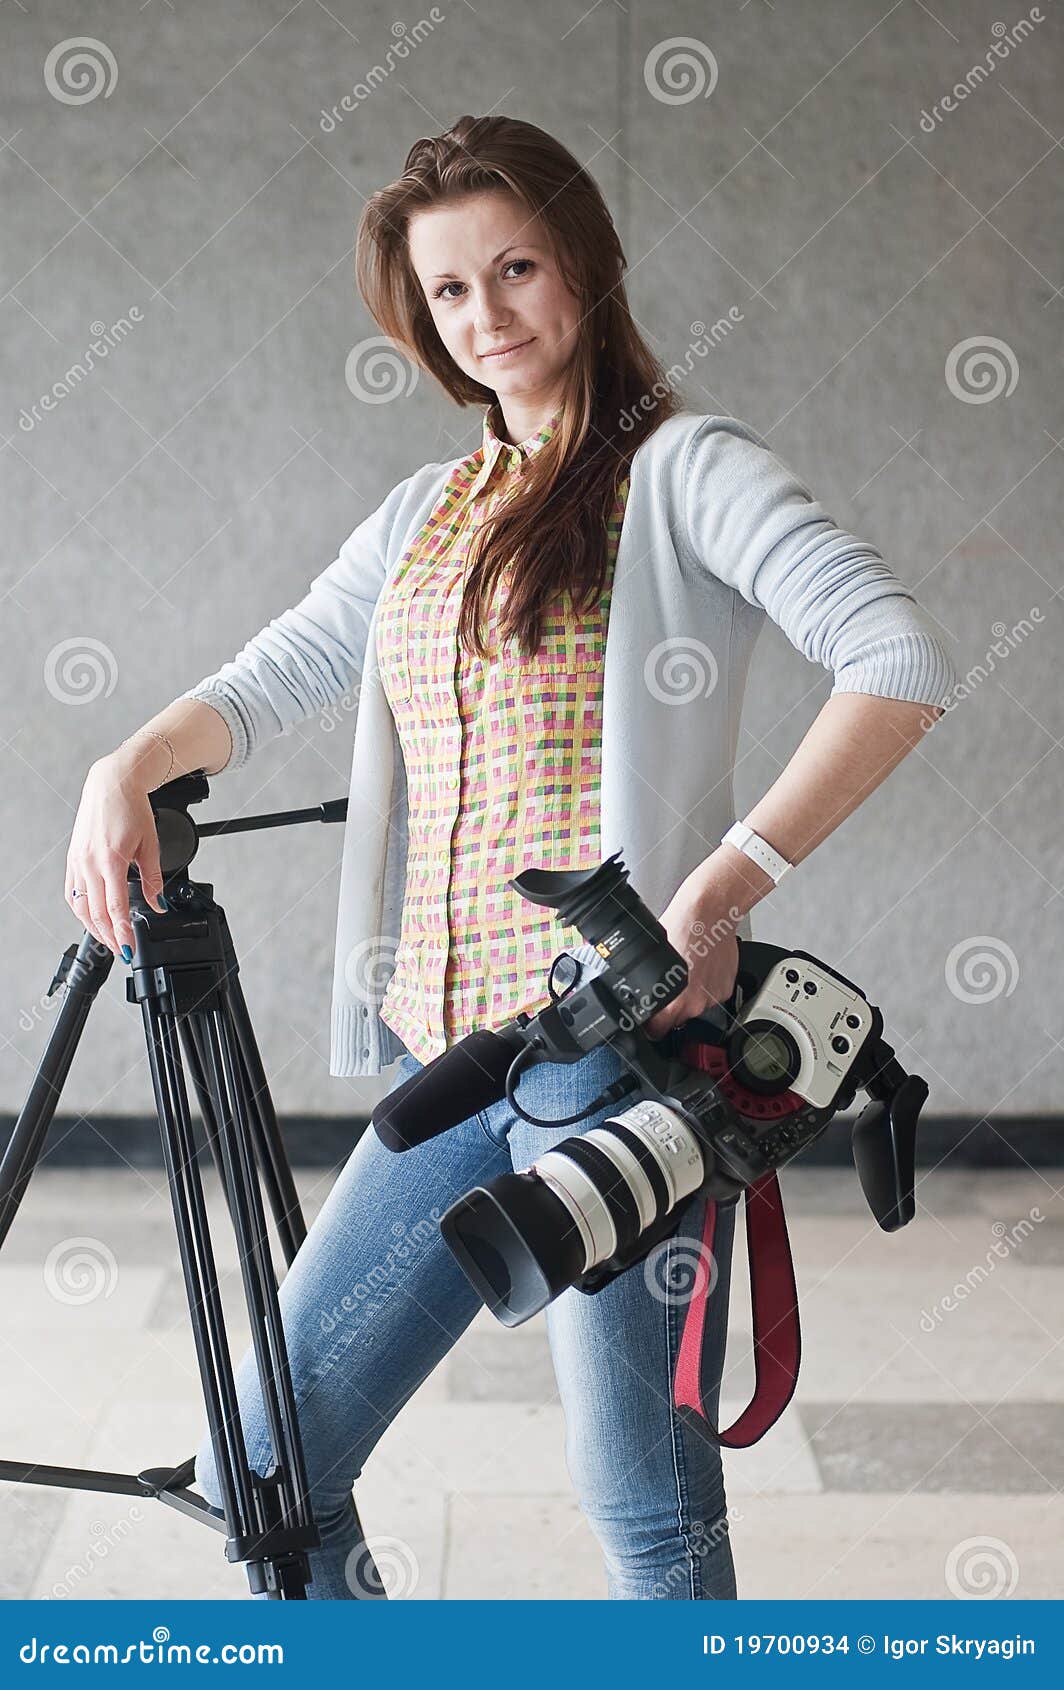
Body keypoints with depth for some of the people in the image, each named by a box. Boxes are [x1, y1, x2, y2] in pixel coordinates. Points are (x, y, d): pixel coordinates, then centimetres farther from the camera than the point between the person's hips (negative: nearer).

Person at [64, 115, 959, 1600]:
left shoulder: (683, 471, 0)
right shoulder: (424, 514, 19)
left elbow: (904, 663, -12)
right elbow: (261, 689, 24)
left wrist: (730, 879, -21)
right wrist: (128, 768, 3)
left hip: (608, 1040, -6)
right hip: (444, 1060, 7)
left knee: (646, 1513, -1)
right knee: (262, 1474, 9)